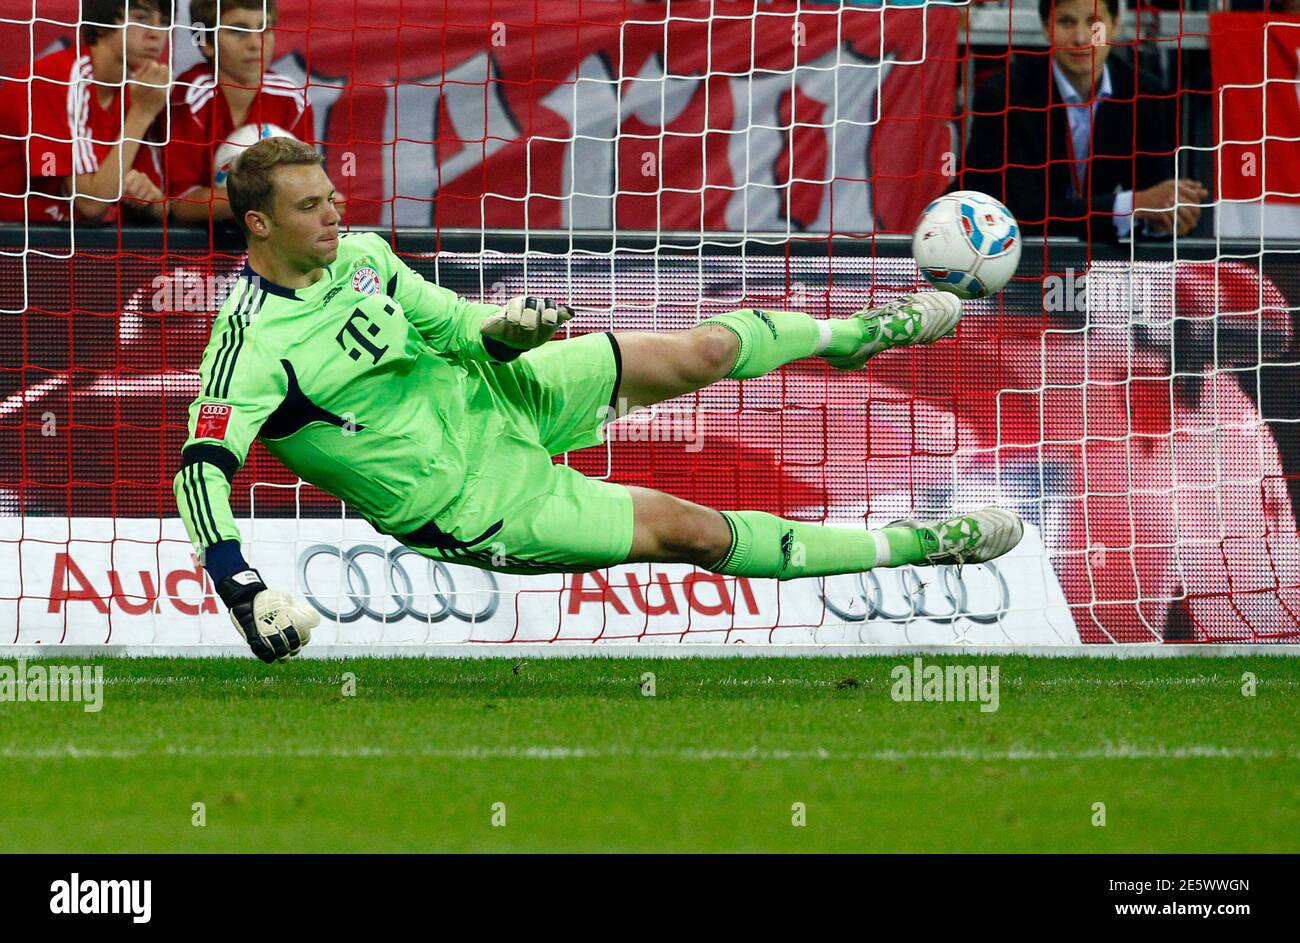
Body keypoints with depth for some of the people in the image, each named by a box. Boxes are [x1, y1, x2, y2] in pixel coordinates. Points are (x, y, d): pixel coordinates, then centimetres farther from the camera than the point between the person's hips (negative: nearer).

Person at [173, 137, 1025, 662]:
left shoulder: (360, 256, -2)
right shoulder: (253, 346, -26)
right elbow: (203, 470, -33)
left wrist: (499, 329, -14)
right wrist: (243, 589, -48)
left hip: (489, 395, 7)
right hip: (474, 506, -7)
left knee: (698, 355, 3)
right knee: (695, 530, -9)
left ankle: (846, 334, 35)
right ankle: (916, 545, 1)